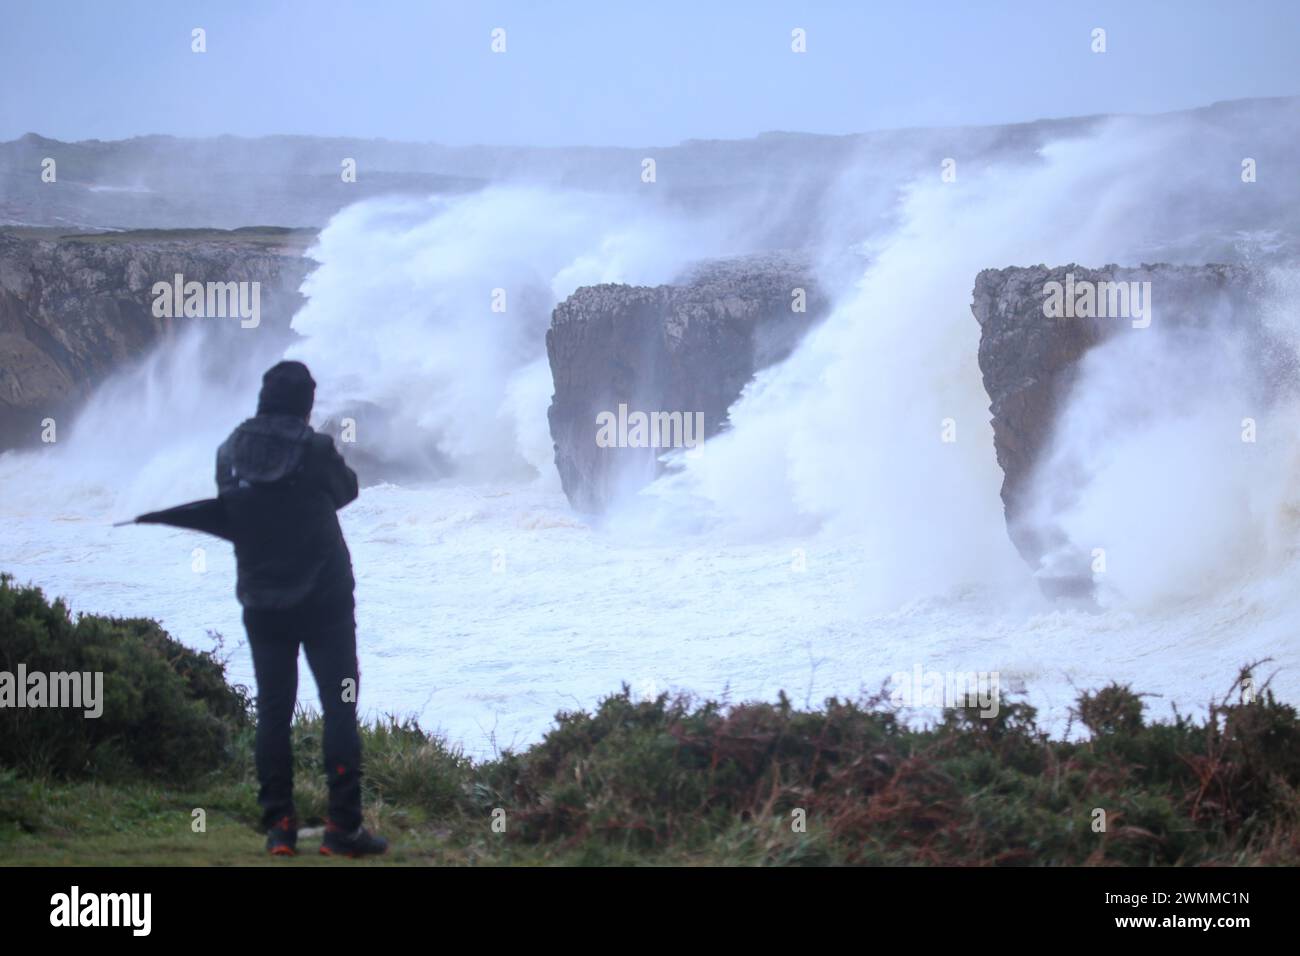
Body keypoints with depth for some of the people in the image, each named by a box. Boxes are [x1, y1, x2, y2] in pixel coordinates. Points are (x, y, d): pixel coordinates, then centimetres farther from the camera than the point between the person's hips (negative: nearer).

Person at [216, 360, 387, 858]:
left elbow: (226, 517, 9)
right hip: (324, 599, -3)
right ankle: (343, 826, -2)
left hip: (261, 602, 4)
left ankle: (278, 825, 7)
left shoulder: (231, 453, -3)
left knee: (273, 711, 9)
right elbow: (346, 490, 6)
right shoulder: (316, 449, -13)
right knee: (339, 708, 1)